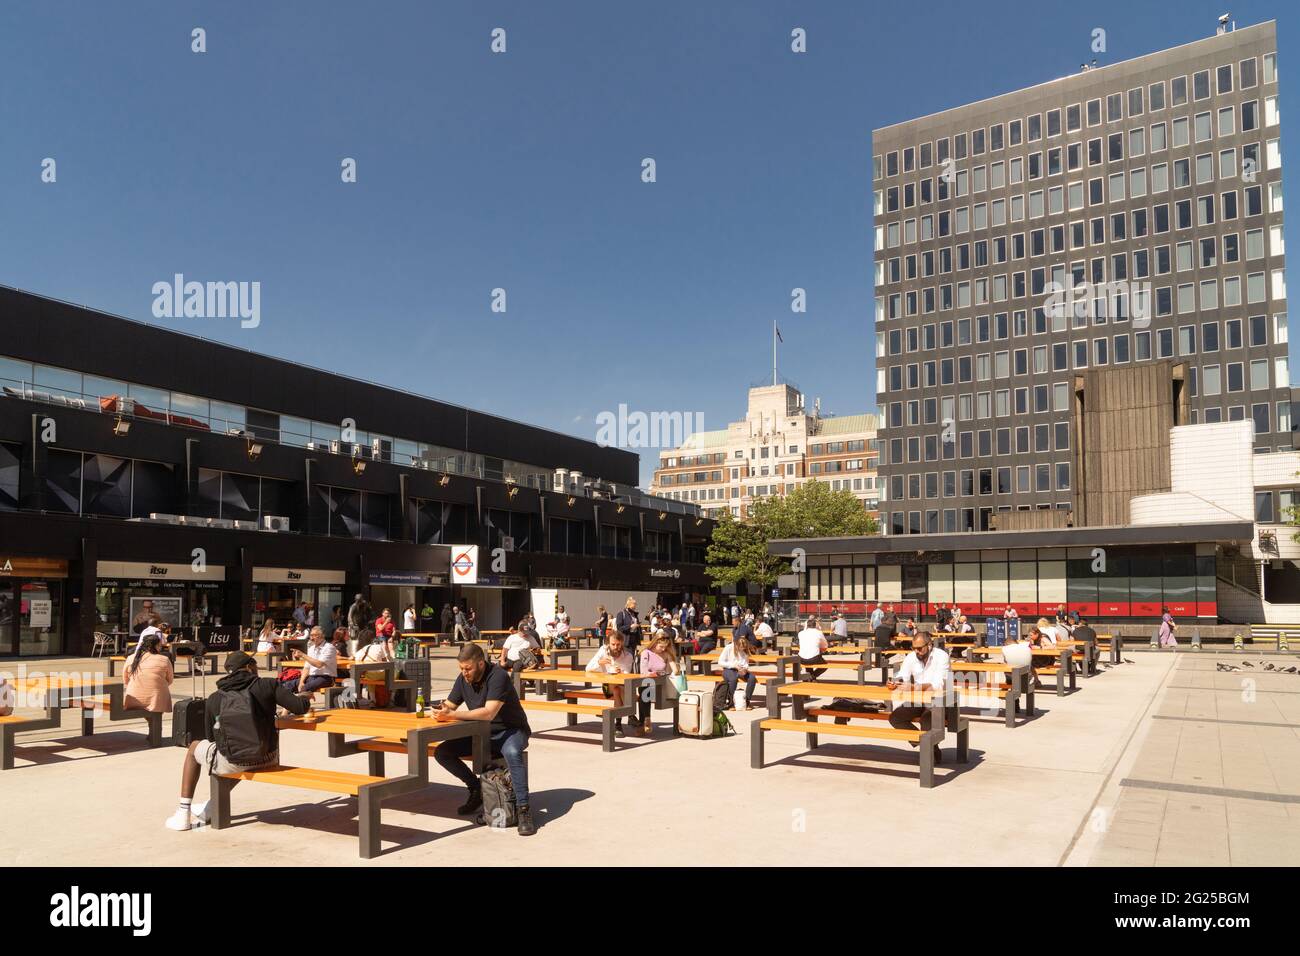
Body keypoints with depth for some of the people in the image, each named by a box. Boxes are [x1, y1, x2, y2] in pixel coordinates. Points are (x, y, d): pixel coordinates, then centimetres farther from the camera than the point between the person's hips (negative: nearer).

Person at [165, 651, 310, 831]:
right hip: (267, 760, 1)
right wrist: (304, 698, 14)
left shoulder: (214, 699, 2)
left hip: (232, 763, 0)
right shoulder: (267, 685, -4)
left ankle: (183, 814, 30)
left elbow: (211, 737, 11)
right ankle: (208, 810, 44)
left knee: (194, 748, 28)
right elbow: (301, 707, -9)